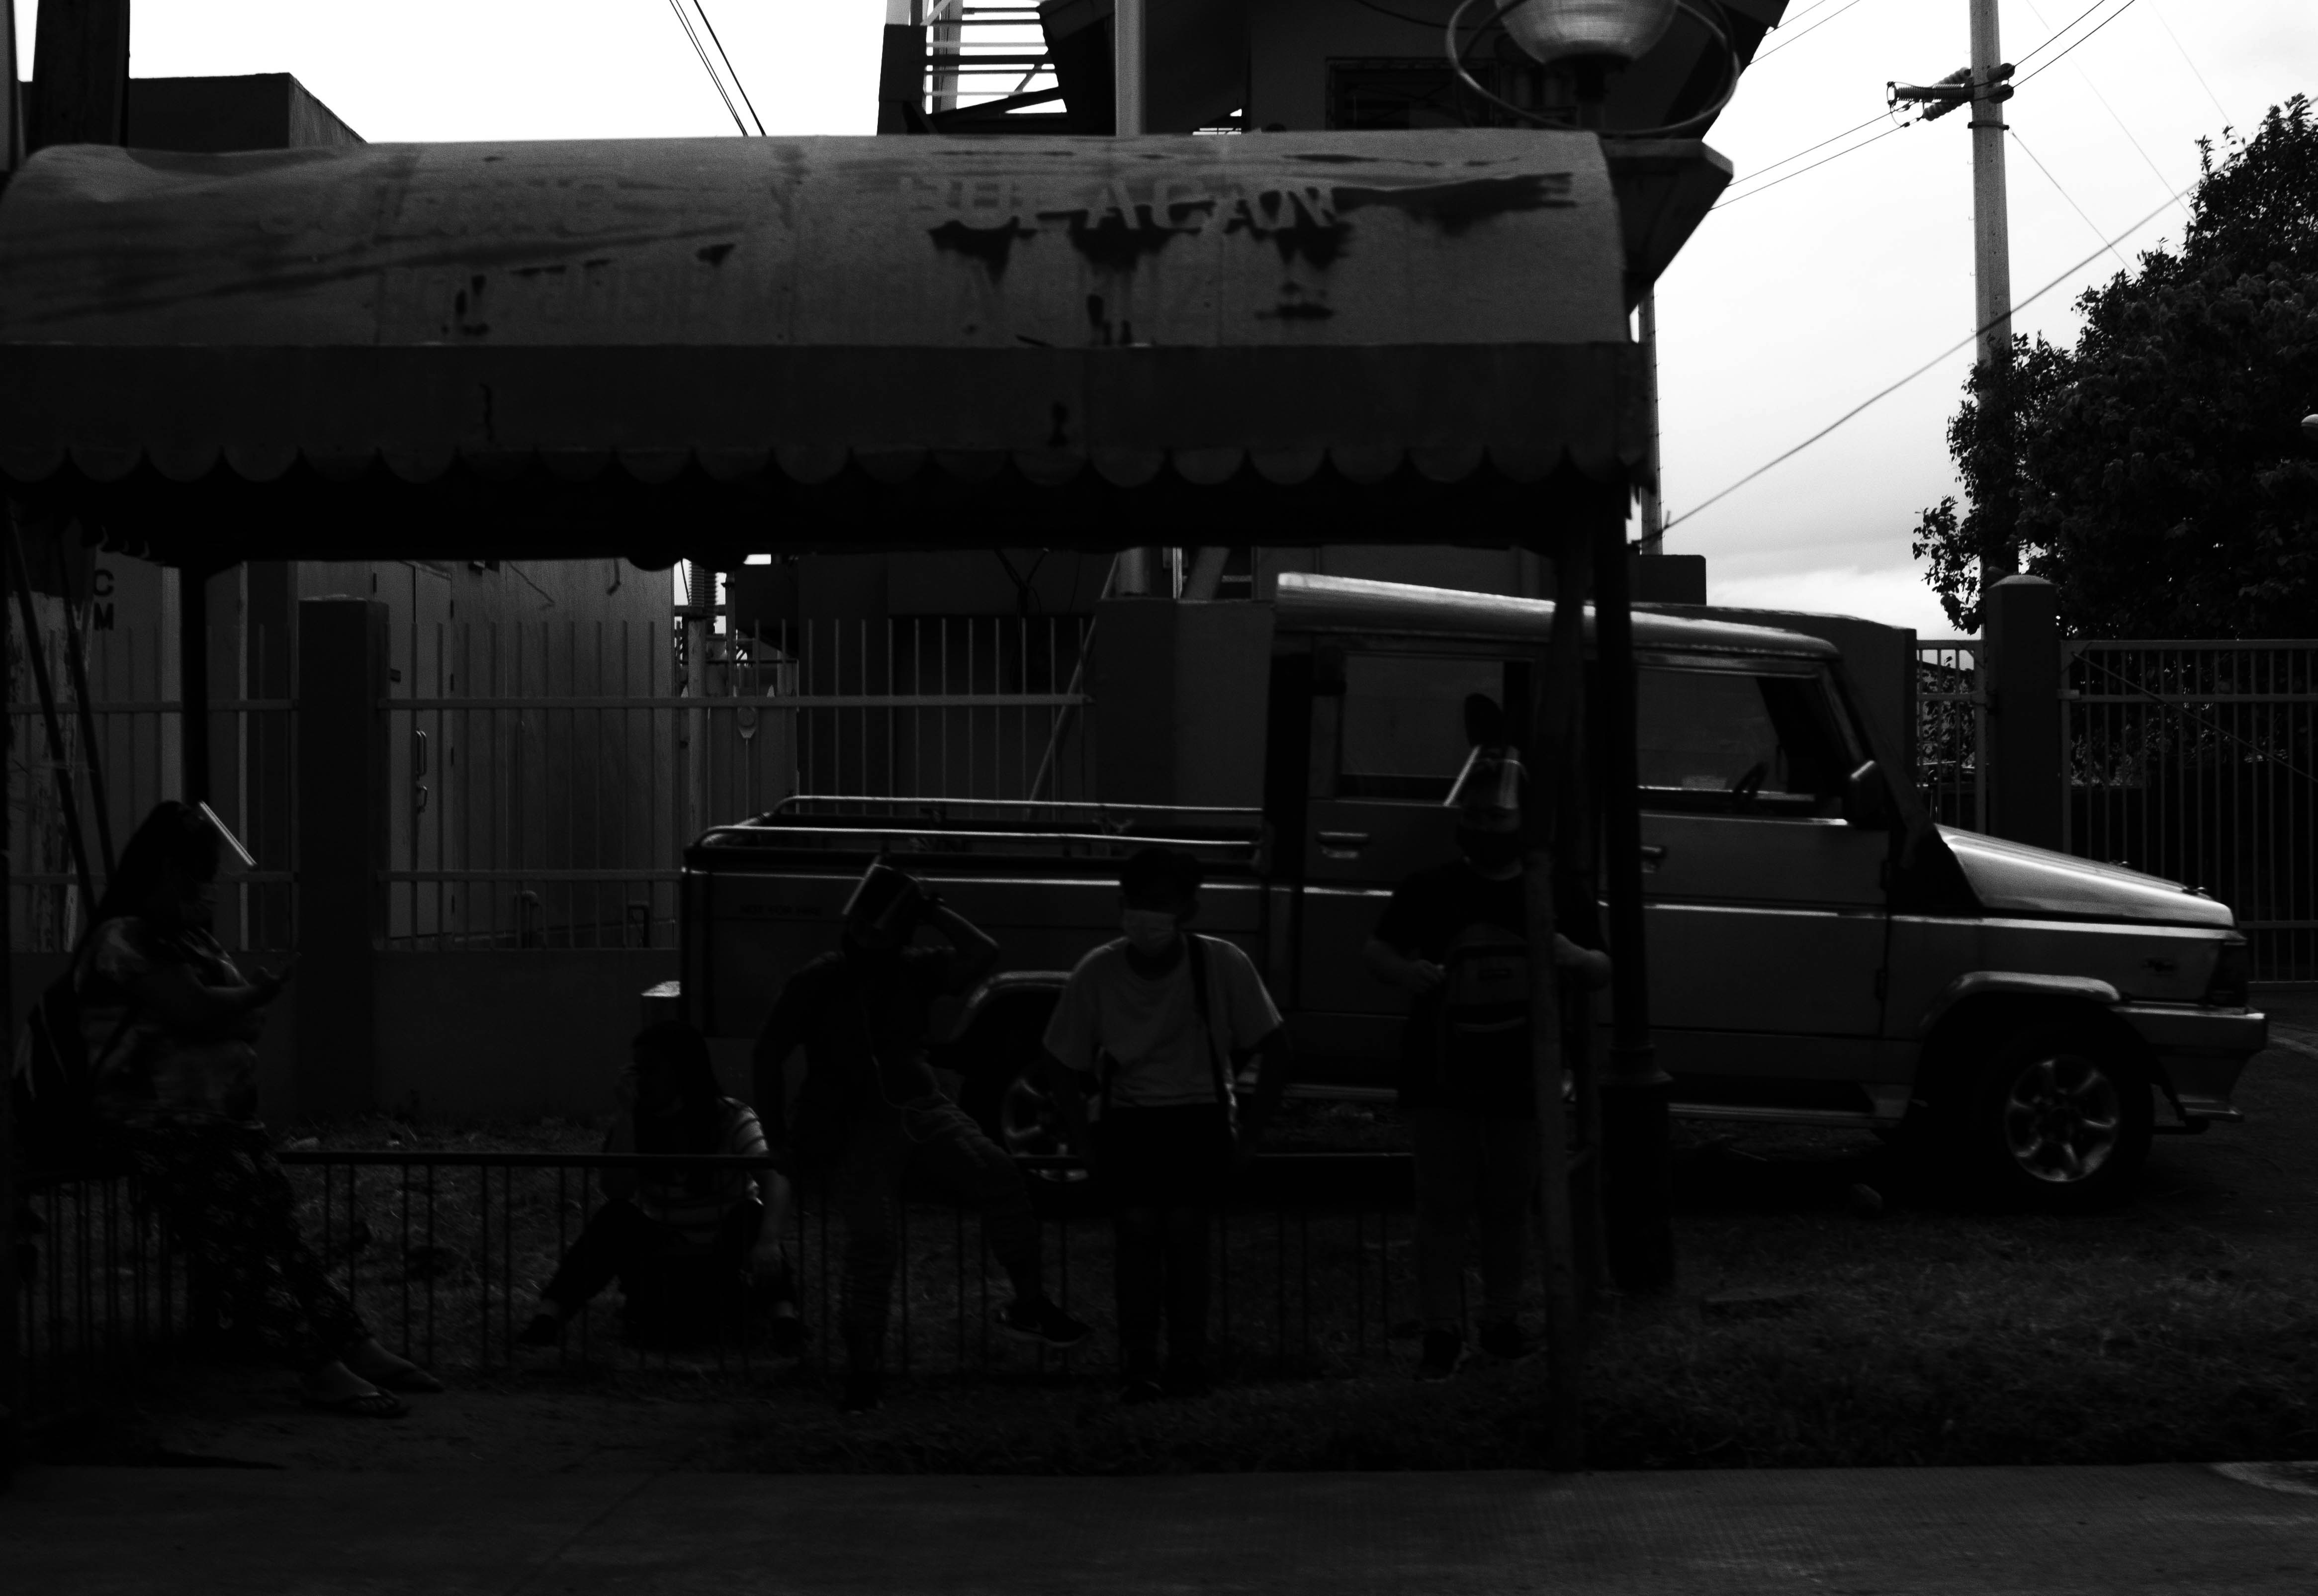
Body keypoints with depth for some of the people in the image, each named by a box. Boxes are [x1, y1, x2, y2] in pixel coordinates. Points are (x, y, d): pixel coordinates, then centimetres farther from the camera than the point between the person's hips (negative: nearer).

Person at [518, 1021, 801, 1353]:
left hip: (725, 1252, -2)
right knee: (617, 1218, -25)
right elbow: (617, 1191, -18)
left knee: (750, 1215, -32)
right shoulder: (636, 1124, -3)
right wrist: (628, 1115, -23)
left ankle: (785, 1319, -47)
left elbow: (774, 1179, -28)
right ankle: (549, 1316, -33)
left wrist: (767, 1242, -47)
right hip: (663, 1259, 2)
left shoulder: (732, 1118, -11)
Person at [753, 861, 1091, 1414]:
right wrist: (777, 1131, 2)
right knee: (873, 1242, -14)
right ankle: (864, 1369, 0)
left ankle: (1029, 1304, -8)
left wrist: (932, 909, -3)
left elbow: (981, 954, -6)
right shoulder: (814, 983, 2)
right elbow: (769, 1054, 6)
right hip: (857, 1120, -3)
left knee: (997, 1177, -20)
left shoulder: (914, 970, 8)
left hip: (919, 1102, 3)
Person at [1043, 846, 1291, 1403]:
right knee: (1137, 1230, -14)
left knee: (1186, 1233, -13)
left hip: (1199, 1118, -1)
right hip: (1127, 1118, 1)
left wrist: (1251, 1130, -6)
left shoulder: (1222, 965, -14)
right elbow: (1068, 1068, 1)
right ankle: (1139, 1366, -9)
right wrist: (1075, 1138, -6)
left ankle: (1188, 1364, -4)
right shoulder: (1097, 973, -11)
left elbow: (1274, 1050, -3)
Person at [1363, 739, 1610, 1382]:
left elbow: (1604, 969, 8)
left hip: (1518, 1083, 1)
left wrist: (1570, 955, -15)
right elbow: (1376, 948, 7)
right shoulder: (1430, 890, -1)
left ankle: (1502, 1321, 23)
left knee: (1508, 1208, 9)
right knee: (1443, 1205, -3)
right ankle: (1442, 1330, 3)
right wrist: (1409, 973, -16)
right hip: (1442, 1081, -1)